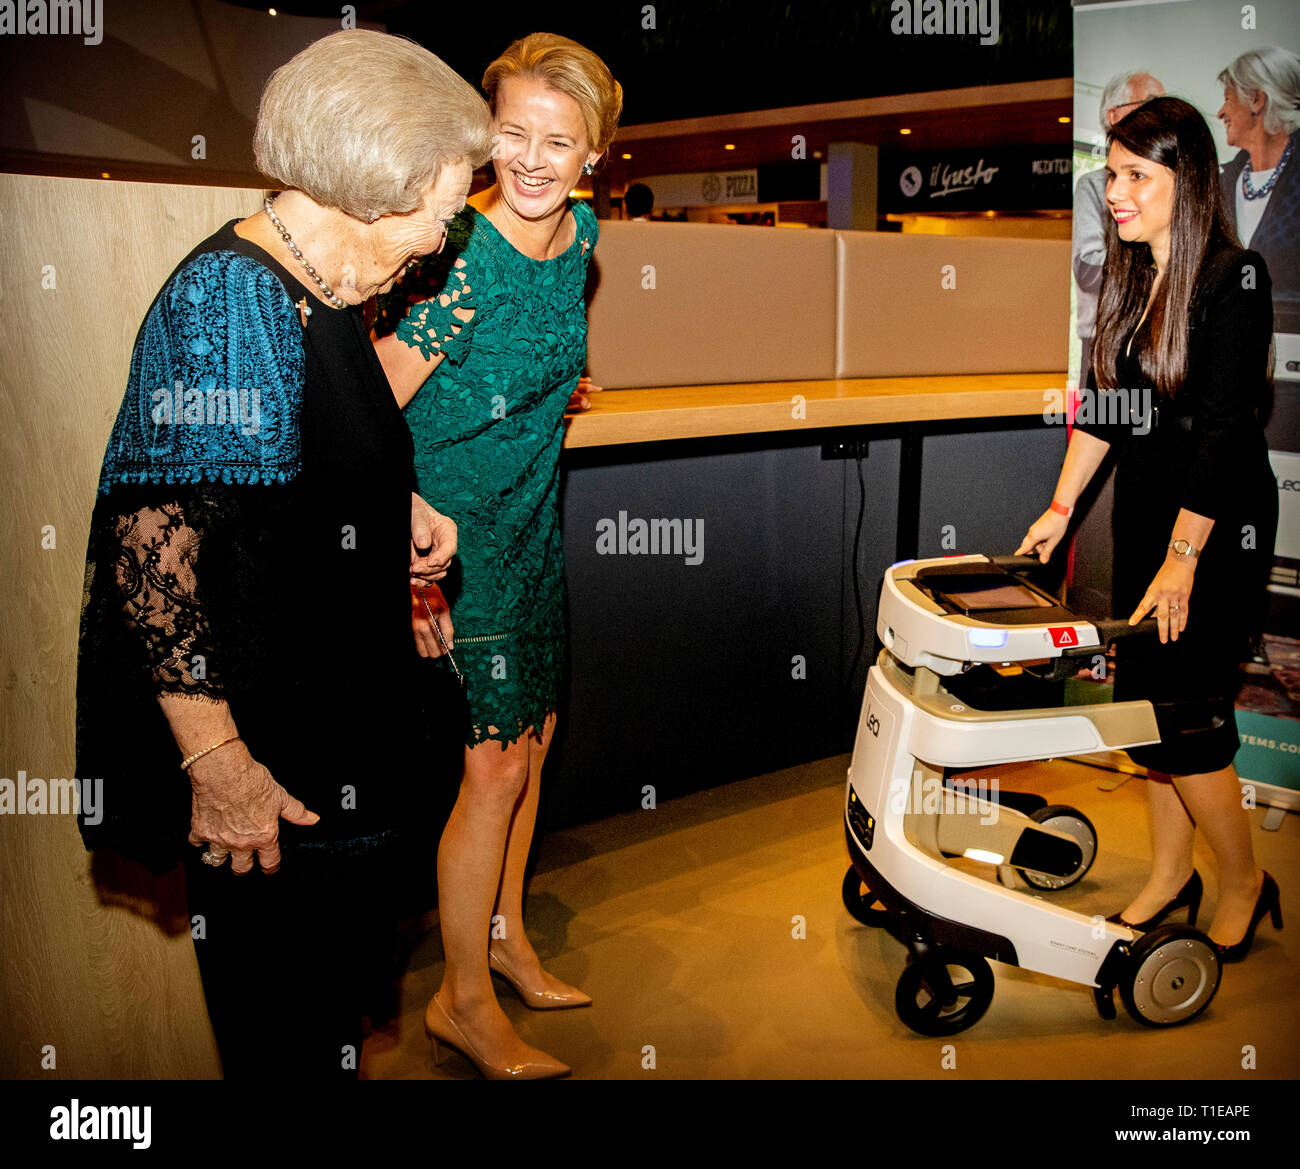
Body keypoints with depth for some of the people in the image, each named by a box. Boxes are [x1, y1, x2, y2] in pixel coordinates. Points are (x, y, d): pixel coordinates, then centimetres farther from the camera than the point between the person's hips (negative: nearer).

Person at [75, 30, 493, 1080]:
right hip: (264, 763, -9)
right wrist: (215, 760, -26)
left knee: (336, 974, 24)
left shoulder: (322, 292, 8)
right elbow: (154, 539, -27)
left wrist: (398, 500, 6)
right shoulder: (226, 301, -21)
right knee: (289, 1031, 9)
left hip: (339, 726, 9)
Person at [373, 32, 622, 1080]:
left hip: (533, 517, 8)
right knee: (496, 764, -2)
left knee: (532, 736, 16)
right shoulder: (457, 262, -23)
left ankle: (505, 935, 37)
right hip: (451, 531, -7)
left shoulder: (581, 230, 0)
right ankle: (464, 1001, 17)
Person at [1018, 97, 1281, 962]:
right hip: (1145, 510, 7)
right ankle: (1170, 877, 27)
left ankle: (1244, 882, 20)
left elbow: (1224, 427, -19)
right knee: (1145, 700, 11)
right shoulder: (1131, 274, 7)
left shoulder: (1235, 278, -16)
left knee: (1184, 713, -3)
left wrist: (1183, 557, -19)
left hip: (1220, 525, -7)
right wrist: (1061, 507, 10)